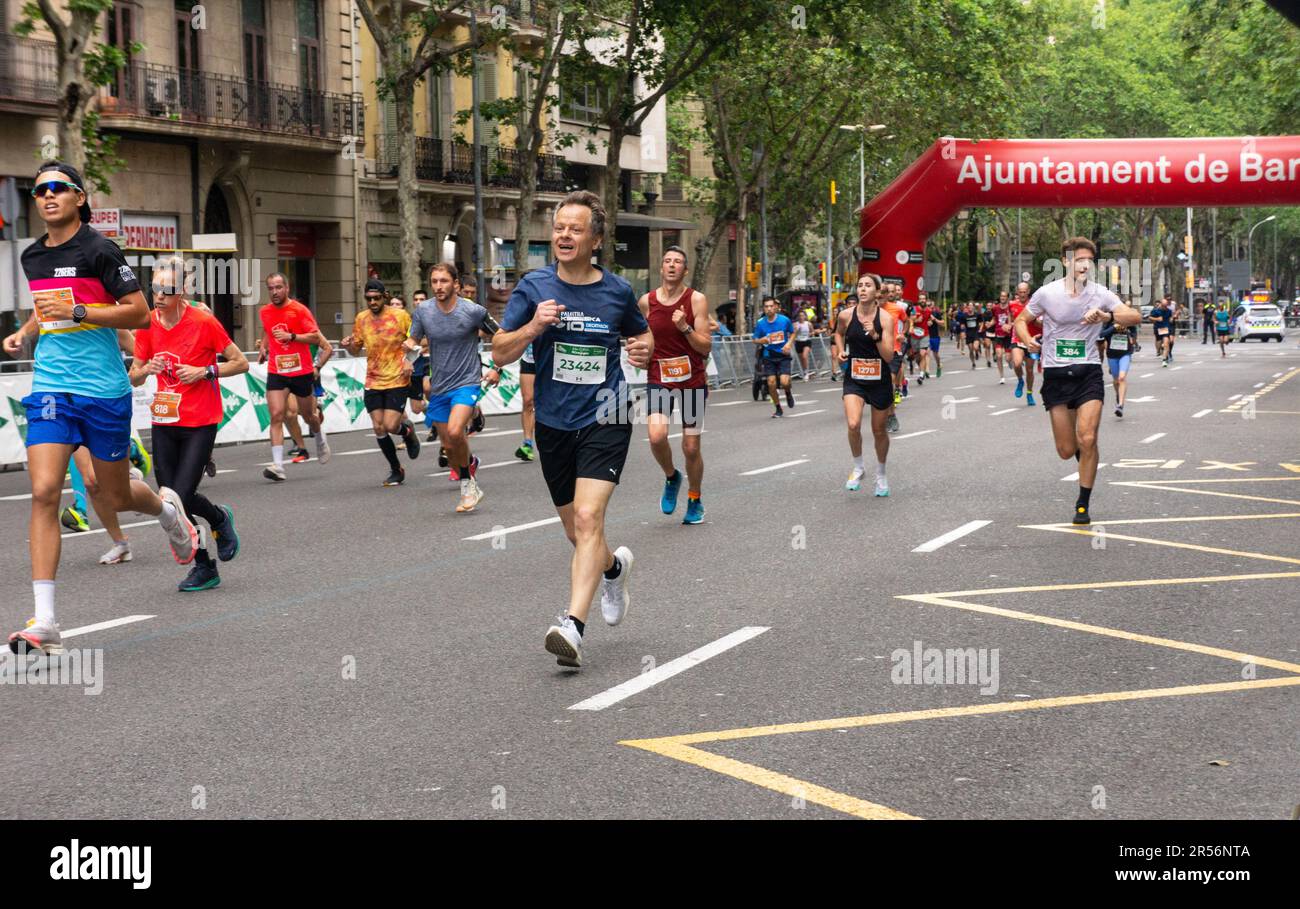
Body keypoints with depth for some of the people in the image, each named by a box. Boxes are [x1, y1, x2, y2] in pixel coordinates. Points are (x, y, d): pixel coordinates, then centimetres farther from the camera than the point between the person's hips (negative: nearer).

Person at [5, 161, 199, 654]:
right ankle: (45, 623, -13)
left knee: (117, 497, 9)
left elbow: (139, 313, -10)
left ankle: (166, 507, 48)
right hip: (50, 388, 4)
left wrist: (76, 311, -19)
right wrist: (25, 331, 9)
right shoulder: (33, 256, 11)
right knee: (44, 492, -12)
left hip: (104, 391, -4)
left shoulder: (99, 250, -7)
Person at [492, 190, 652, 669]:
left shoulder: (617, 291, -1)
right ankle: (614, 567, 48)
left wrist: (644, 349, -5)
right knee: (577, 532, 14)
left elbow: (642, 334, 19)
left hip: (605, 419, -2)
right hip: (554, 423, 3)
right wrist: (533, 327, -19)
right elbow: (499, 351, 0)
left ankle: (573, 625, -25)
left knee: (587, 518, -20)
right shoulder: (534, 286, -1)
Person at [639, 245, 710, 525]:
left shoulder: (696, 300, -6)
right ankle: (671, 477, 10)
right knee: (657, 436, -22)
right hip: (658, 380, 1)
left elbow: (706, 347, -9)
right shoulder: (646, 301, 0)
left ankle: (694, 501, 28)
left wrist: (685, 328, -23)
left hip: (692, 380, -1)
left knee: (691, 447, 4)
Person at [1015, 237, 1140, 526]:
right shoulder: (1046, 293, -3)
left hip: (1088, 373, 0)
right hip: (1055, 374, 1)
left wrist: (1106, 316, -32)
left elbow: (1136, 316, -14)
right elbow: (1020, 320, 10)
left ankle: (1083, 504, 1)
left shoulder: (1100, 294, -3)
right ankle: (1081, 451, 42)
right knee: (1067, 450, 2)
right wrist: (1027, 339, -12)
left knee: (1087, 439, -16)